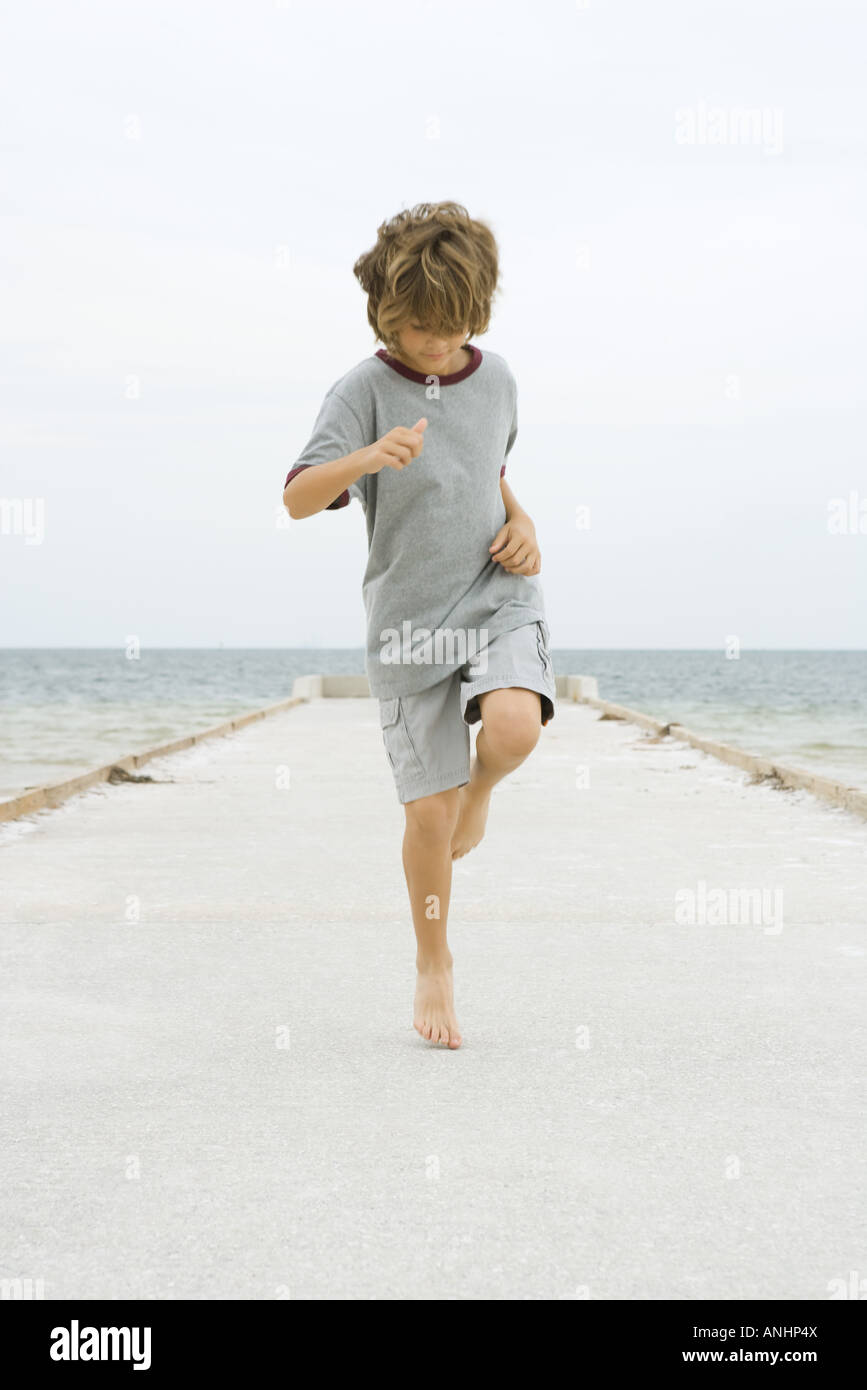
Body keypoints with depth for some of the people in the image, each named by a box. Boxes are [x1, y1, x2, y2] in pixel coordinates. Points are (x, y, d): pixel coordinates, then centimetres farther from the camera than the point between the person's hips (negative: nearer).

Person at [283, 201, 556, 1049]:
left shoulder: (495, 379, 6)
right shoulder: (364, 391, -8)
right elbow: (298, 500, -21)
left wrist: (522, 525, 4)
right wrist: (369, 457, -39)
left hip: (498, 597, 2)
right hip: (408, 618, -2)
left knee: (514, 727, -29)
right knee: (430, 810, 0)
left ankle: (480, 789, 9)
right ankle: (433, 965, 23)